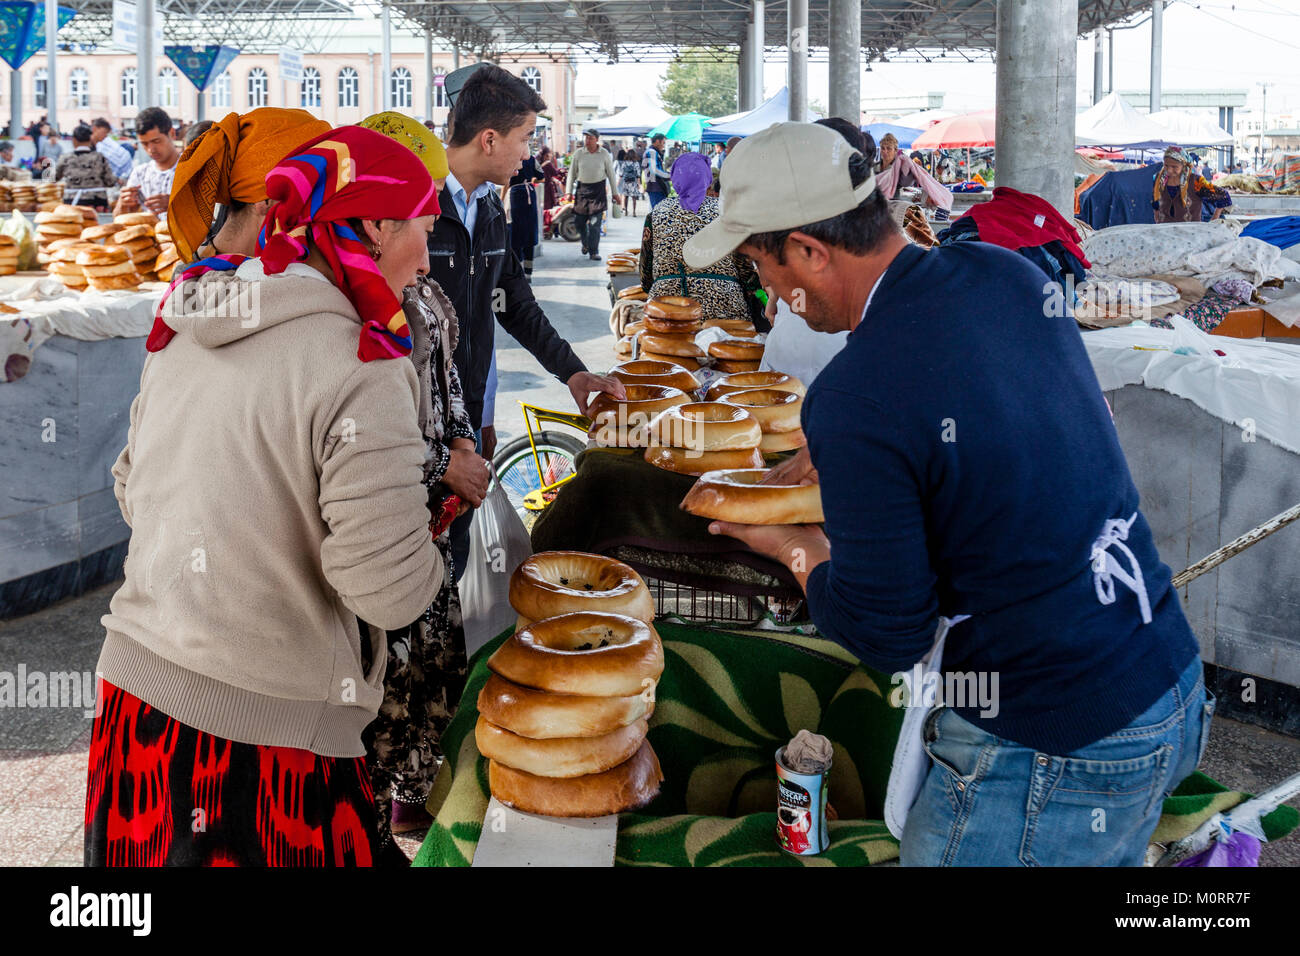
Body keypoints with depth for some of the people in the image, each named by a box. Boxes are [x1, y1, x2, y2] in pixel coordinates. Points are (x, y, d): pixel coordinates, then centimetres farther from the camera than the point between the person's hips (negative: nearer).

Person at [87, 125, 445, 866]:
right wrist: (433, 547, 0)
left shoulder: (179, 333, 3)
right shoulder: (358, 366, -19)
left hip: (136, 693, 7)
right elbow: (390, 592, -20)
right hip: (264, 729, -7)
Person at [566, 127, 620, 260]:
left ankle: (593, 252, 0)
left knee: (595, 223, -7)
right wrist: (569, 191, 6)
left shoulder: (604, 154, 0)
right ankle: (585, 243, 32)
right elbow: (572, 173, 8)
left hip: (598, 189, -2)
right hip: (582, 188, 2)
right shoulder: (579, 154, 1)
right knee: (579, 220, 4)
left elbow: (611, 174, 7)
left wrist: (615, 193, 6)